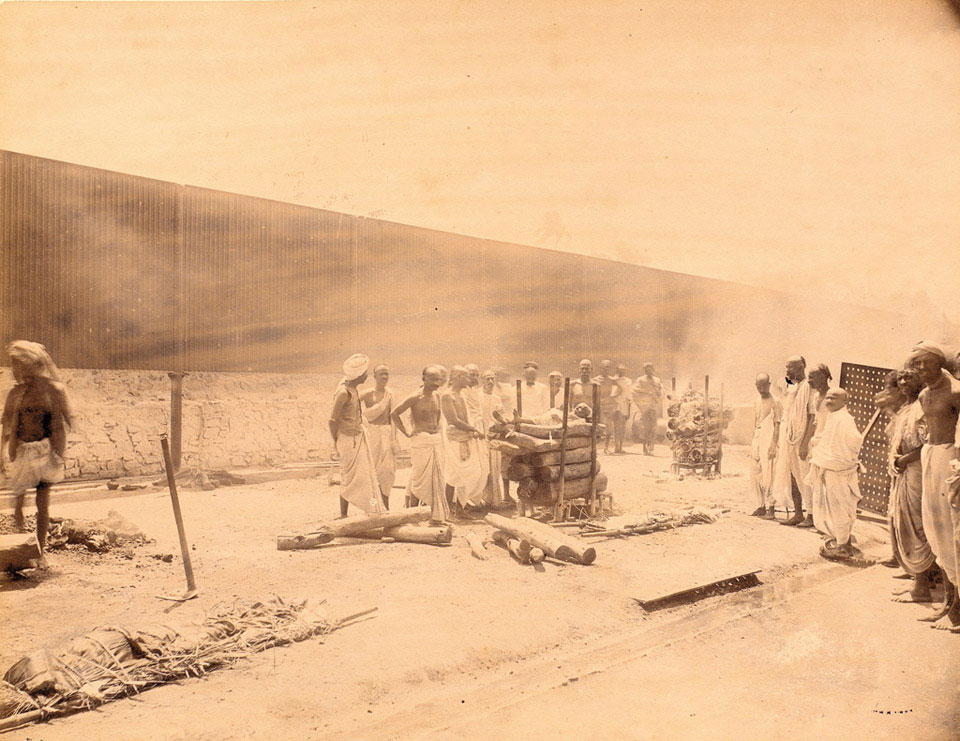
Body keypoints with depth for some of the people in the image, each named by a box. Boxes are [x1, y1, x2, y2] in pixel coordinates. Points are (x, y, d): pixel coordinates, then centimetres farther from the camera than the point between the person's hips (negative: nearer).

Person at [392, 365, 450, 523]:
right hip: (421, 440, -7)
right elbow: (394, 414, -11)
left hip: (437, 439, 7)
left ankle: (437, 515, 18)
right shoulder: (415, 398, -12)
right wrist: (406, 433, -8)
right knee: (419, 479, -2)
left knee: (436, 479, 9)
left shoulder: (436, 396, 9)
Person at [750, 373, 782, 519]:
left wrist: (773, 444, -16)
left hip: (769, 441, -7)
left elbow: (777, 425, -9)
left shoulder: (775, 402, -5)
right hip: (757, 441, 7)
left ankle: (770, 509, -6)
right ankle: (761, 506, 16)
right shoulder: (757, 403, 16)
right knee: (755, 474, 8)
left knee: (768, 475, -9)